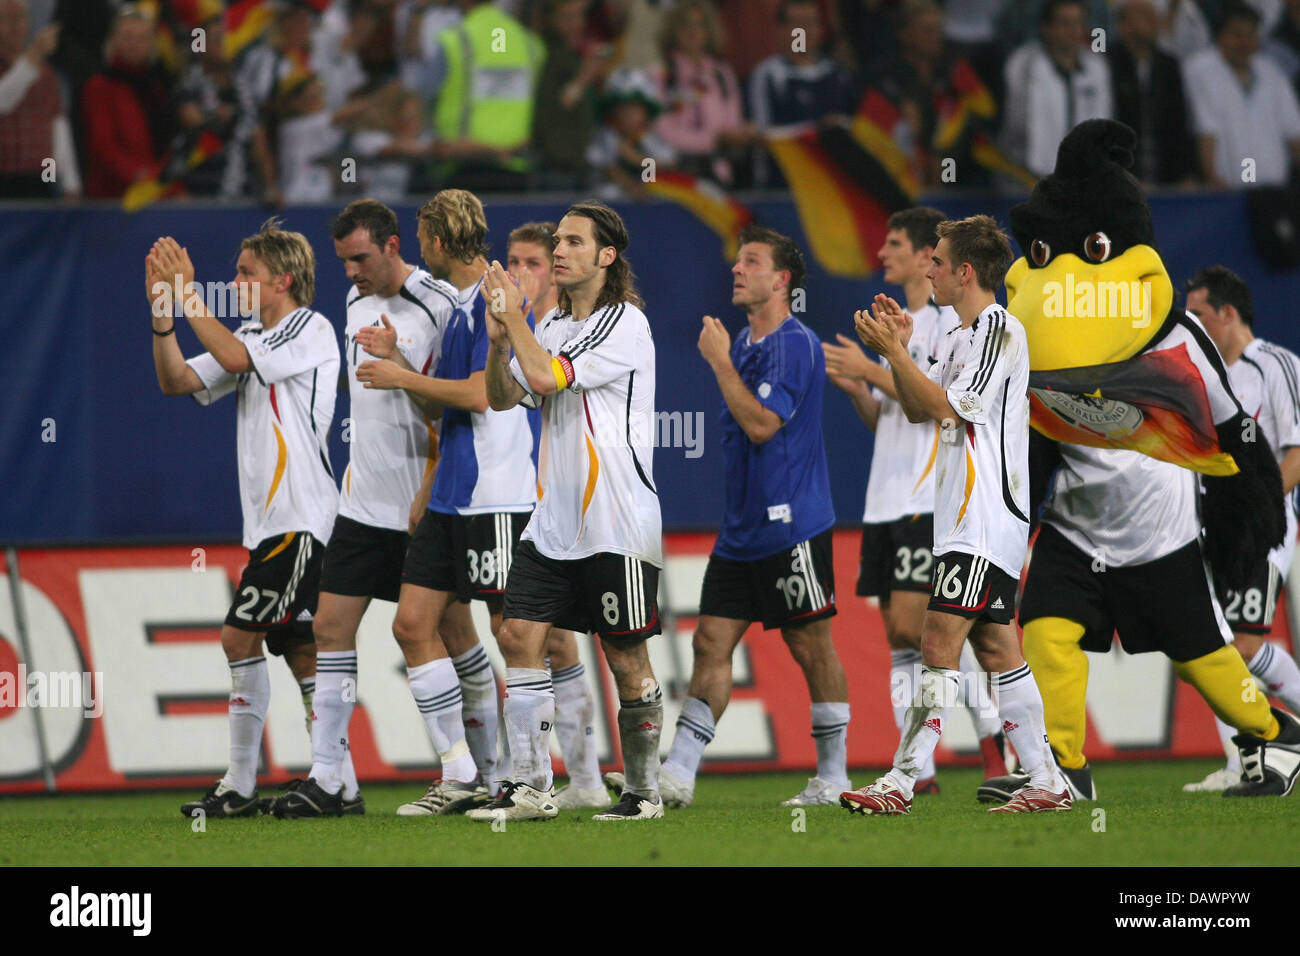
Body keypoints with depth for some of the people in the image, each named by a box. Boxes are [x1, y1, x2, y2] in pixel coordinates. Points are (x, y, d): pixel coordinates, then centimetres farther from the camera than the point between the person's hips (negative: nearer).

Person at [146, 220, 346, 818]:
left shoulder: (311, 330, -7)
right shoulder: (253, 337, 18)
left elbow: (233, 357, -20)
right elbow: (176, 381, 11)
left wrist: (187, 294, -14)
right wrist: (162, 311, 0)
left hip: (299, 517, -9)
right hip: (271, 518, 9)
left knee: (242, 635, -11)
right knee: (301, 650, 6)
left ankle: (239, 786, -9)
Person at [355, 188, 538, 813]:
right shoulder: (457, 305, 17)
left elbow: (480, 393, -19)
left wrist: (402, 377, -8)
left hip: (497, 497, -10)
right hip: (451, 497, 10)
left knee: (514, 632, -4)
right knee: (415, 624, 4)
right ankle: (462, 778, 6)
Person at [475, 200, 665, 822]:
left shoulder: (624, 325, -12)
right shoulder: (555, 325, 12)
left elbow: (543, 376, -21)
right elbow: (504, 398, 12)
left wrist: (514, 314, -8)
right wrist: (498, 336, -4)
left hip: (617, 526, -7)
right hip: (554, 523, 7)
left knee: (626, 658, -1)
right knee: (519, 636, -2)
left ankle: (644, 791, 11)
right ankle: (530, 788, 1)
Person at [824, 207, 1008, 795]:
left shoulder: (952, 319, -6)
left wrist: (872, 371, -14)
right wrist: (855, 389, 4)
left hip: (931, 501, -8)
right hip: (885, 501, 8)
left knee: (912, 626, -15)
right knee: (900, 637, 3)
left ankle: (997, 736, -3)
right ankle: (918, 769, 2)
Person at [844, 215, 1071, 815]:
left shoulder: (1000, 330, -12)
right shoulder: (964, 337, 19)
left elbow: (951, 409, -17)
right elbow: (919, 411, 23)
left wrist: (893, 351, -15)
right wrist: (898, 350, 10)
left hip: (985, 521, -10)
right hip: (970, 520, 10)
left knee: (939, 643, -12)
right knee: (996, 648, 9)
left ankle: (901, 782, -15)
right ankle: (1046, 782, 10)